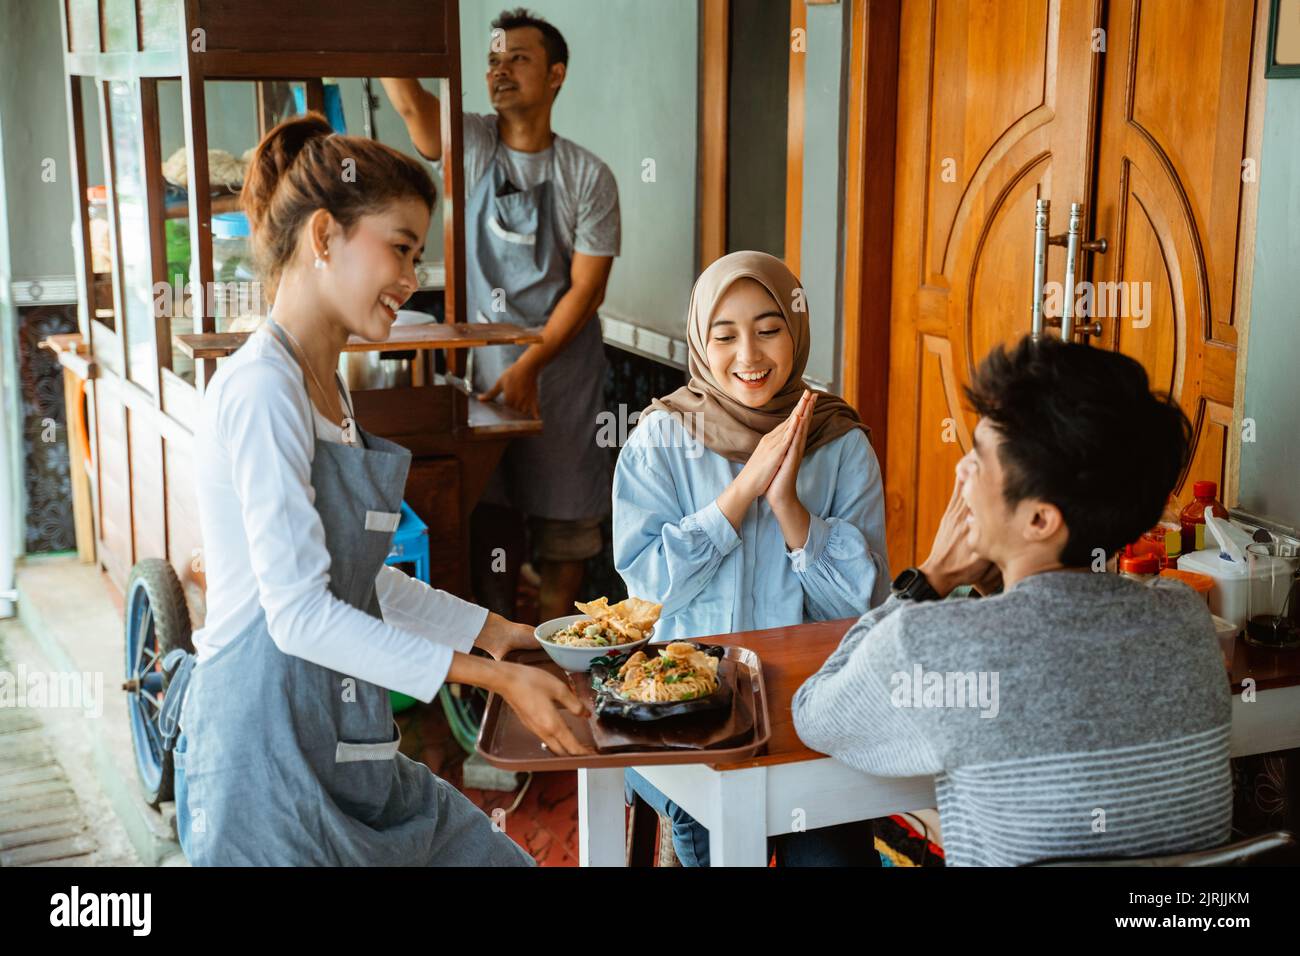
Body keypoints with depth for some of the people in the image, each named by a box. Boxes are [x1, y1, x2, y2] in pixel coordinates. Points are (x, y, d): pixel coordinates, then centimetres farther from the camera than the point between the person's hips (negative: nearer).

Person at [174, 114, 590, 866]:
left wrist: (492, 630, 21)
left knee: (496, 857, 11)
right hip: (268, 746, -9)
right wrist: (492, 677, -21)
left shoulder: (327, 387, 14)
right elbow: (299, 613, -21)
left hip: (343, 743, 9)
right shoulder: (260, 388, -17)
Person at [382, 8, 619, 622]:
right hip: (481, 361, 1)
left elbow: (586, 289, -9)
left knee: (563, 516, 6)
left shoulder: (588, 177, -6)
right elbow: (409, 102, -21)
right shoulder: (470, 144, -1)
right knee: (486, 514, 7)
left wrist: (530, 365, -19)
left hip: (562, 366, -1)